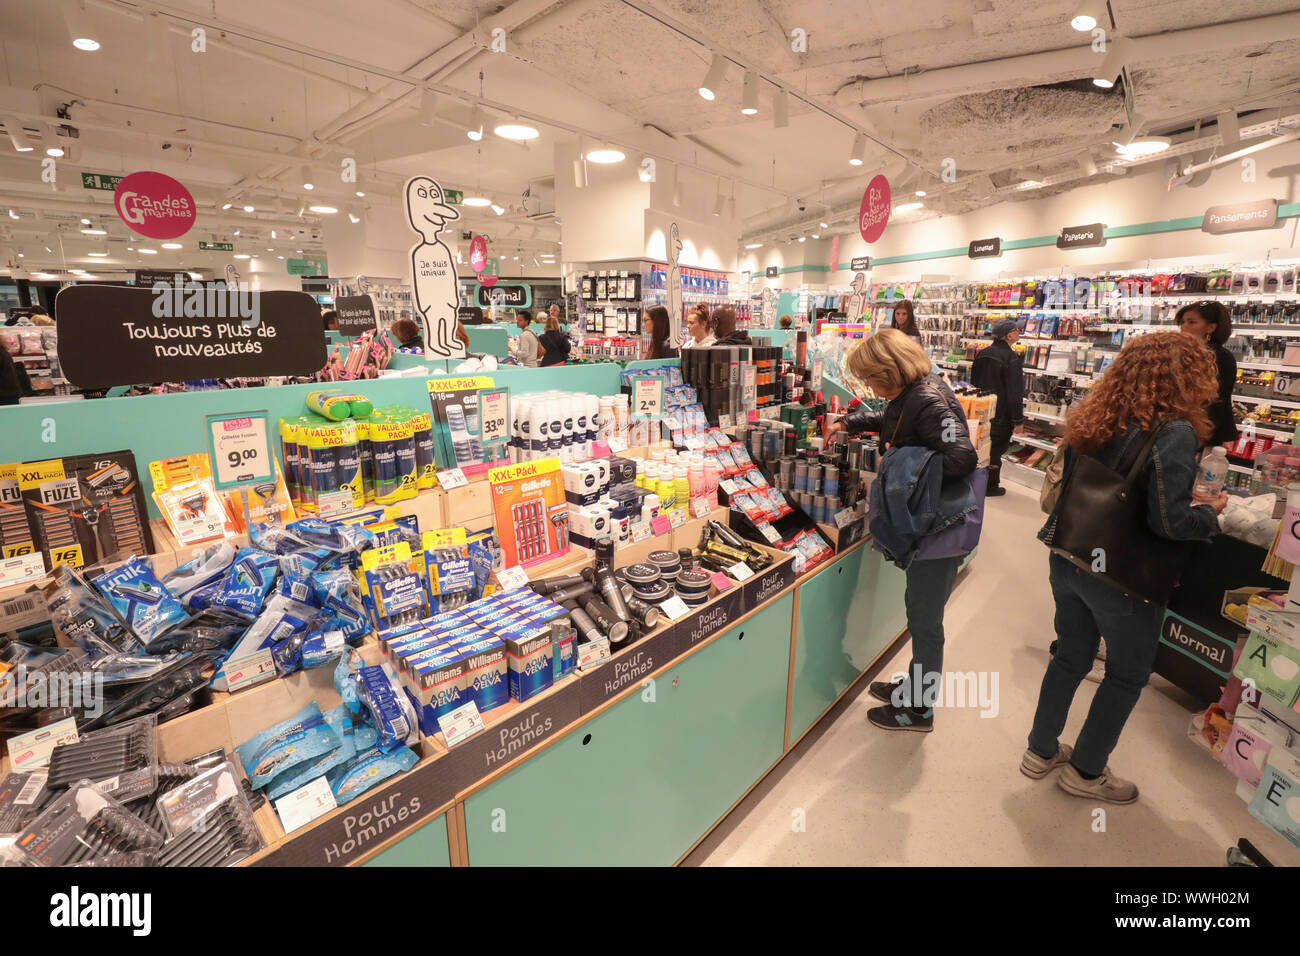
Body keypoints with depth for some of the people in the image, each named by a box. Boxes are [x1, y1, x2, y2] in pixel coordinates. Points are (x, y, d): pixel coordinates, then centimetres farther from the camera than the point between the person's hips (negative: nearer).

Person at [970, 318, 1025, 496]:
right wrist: (1017, 419, -11)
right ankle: (991, 486, 12)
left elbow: (974, 383, 14)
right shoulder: (1012, 358, -16)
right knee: (996, 449, 4)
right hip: (1000, 415, -6)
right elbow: (1015, 392, -17)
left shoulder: (982, 354, 6)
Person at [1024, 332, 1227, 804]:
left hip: (1069, 564, 6)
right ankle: (1085, 770, 30)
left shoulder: (1093, 420, 2)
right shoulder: (1174, 432, -19)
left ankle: (1041, 751, 36)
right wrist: (1212, 513, -3)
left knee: (1070, 657, 22)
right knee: (1127, 675, 17)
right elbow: (1169, 522, -22)